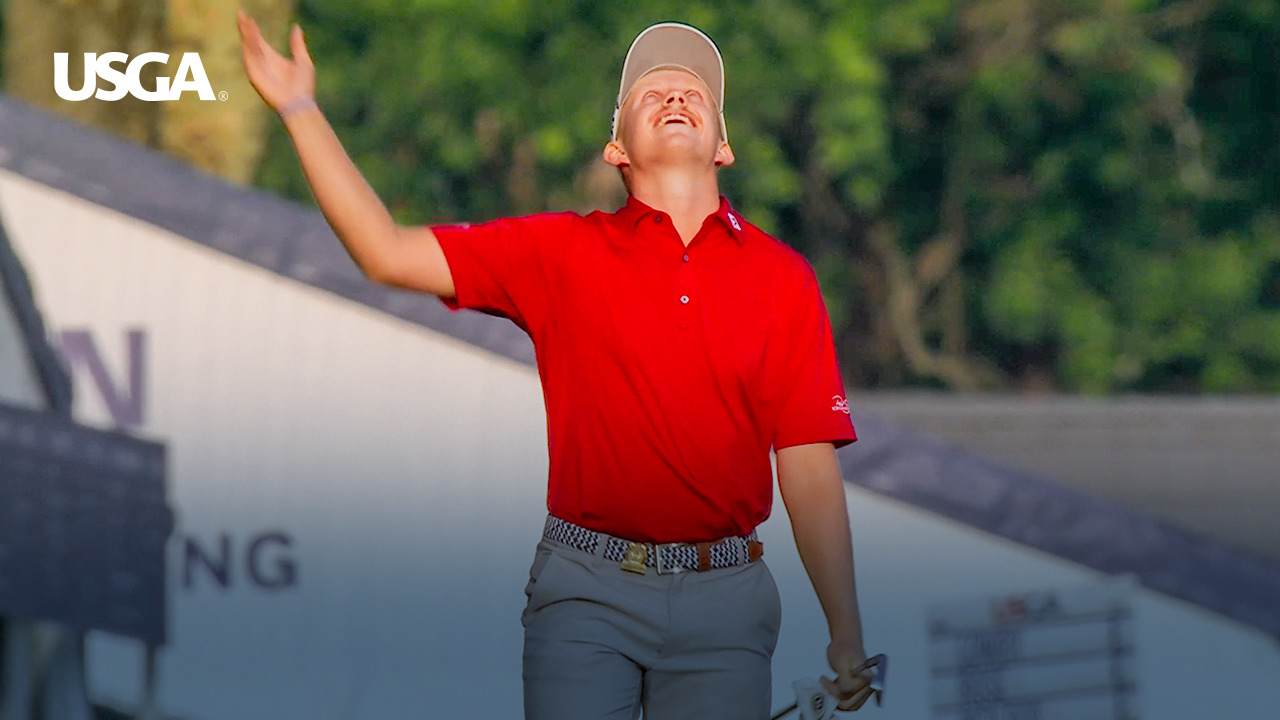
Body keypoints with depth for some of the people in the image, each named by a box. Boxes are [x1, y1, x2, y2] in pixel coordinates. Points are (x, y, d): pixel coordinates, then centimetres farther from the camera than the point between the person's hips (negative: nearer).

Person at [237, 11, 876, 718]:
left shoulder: (781, 277, 6)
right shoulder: (561, 253, 7)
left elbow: (809, 470, 4)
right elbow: (388, 254, 2)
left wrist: (847, 635, 1)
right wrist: (299, 109, -1)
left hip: (724, 604, 1)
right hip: (587, 592, 0)